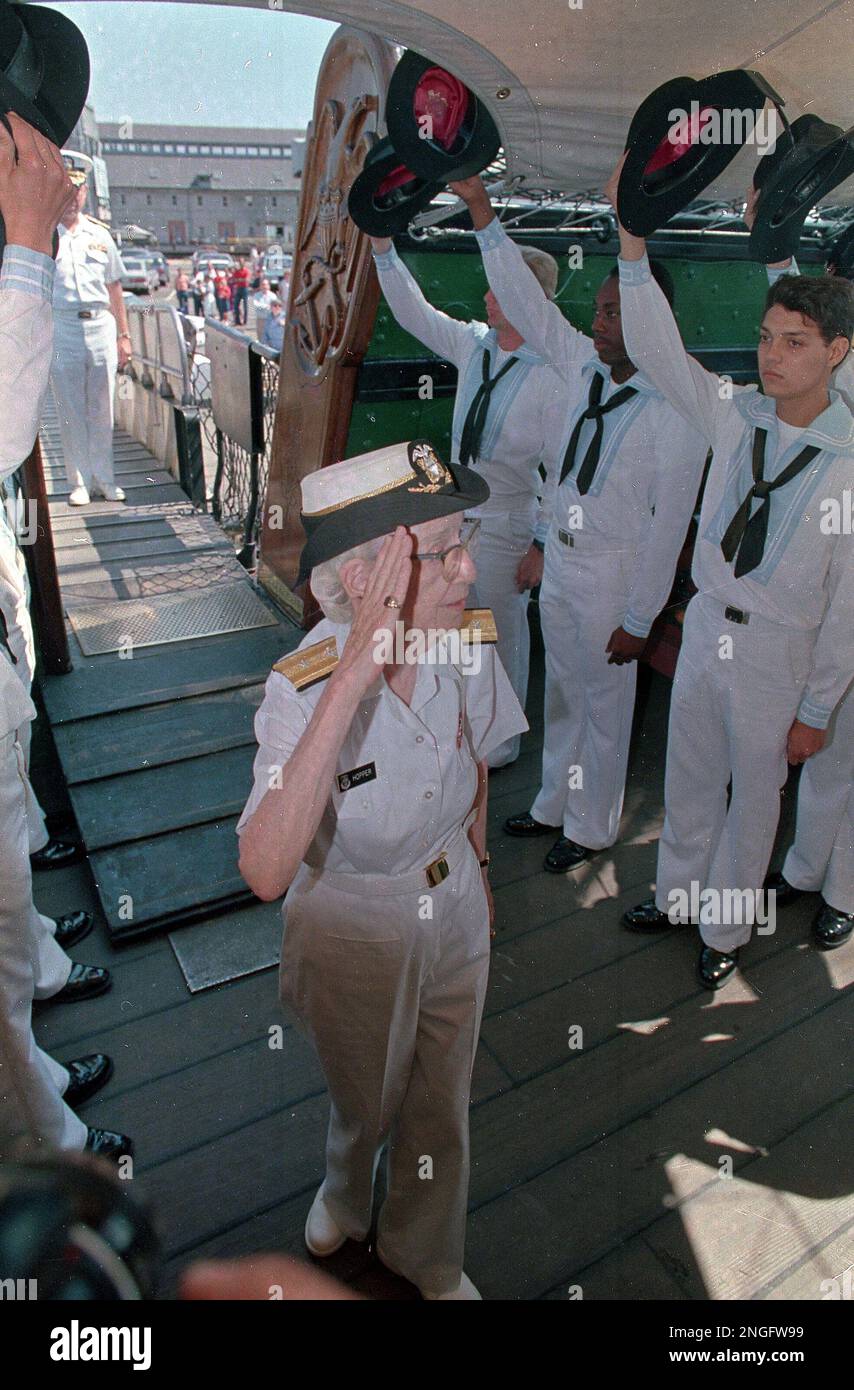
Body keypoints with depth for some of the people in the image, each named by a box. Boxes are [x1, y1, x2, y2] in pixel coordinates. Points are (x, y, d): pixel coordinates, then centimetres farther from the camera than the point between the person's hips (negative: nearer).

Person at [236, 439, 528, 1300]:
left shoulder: (465, 649, -19)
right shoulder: (305, 686, -32)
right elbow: (266, 871, -47)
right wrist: (354, 679, -51)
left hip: (453, 910, 4)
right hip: (354, 931, -3)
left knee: (442, 1107, 24)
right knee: (367, 1106, 26)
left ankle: (428, 1260, 58)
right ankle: (345, 1193, 66)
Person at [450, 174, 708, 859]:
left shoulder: (677, 409, -18)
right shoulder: (582, 366, 0)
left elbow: (667, 524, -17)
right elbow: (527, 300, 2)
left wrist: (638, 619, -16)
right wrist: (481, 208, -5)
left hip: (614, 572, -6)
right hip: (560, 558, 7)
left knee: (606, 704, 9)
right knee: (563, 693, 20)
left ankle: (592, 828, 31)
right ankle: (554, 805, 40)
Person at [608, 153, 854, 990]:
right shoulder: (734, 413, -4)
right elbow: (657, 351, -11)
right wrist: (633, 243, -24)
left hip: (780, 650, -4)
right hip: (707, 624, 4)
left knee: (754, 794, 13)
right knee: (687, 777, 18)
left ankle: (726, 929, 37)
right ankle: (678, 892, 43)